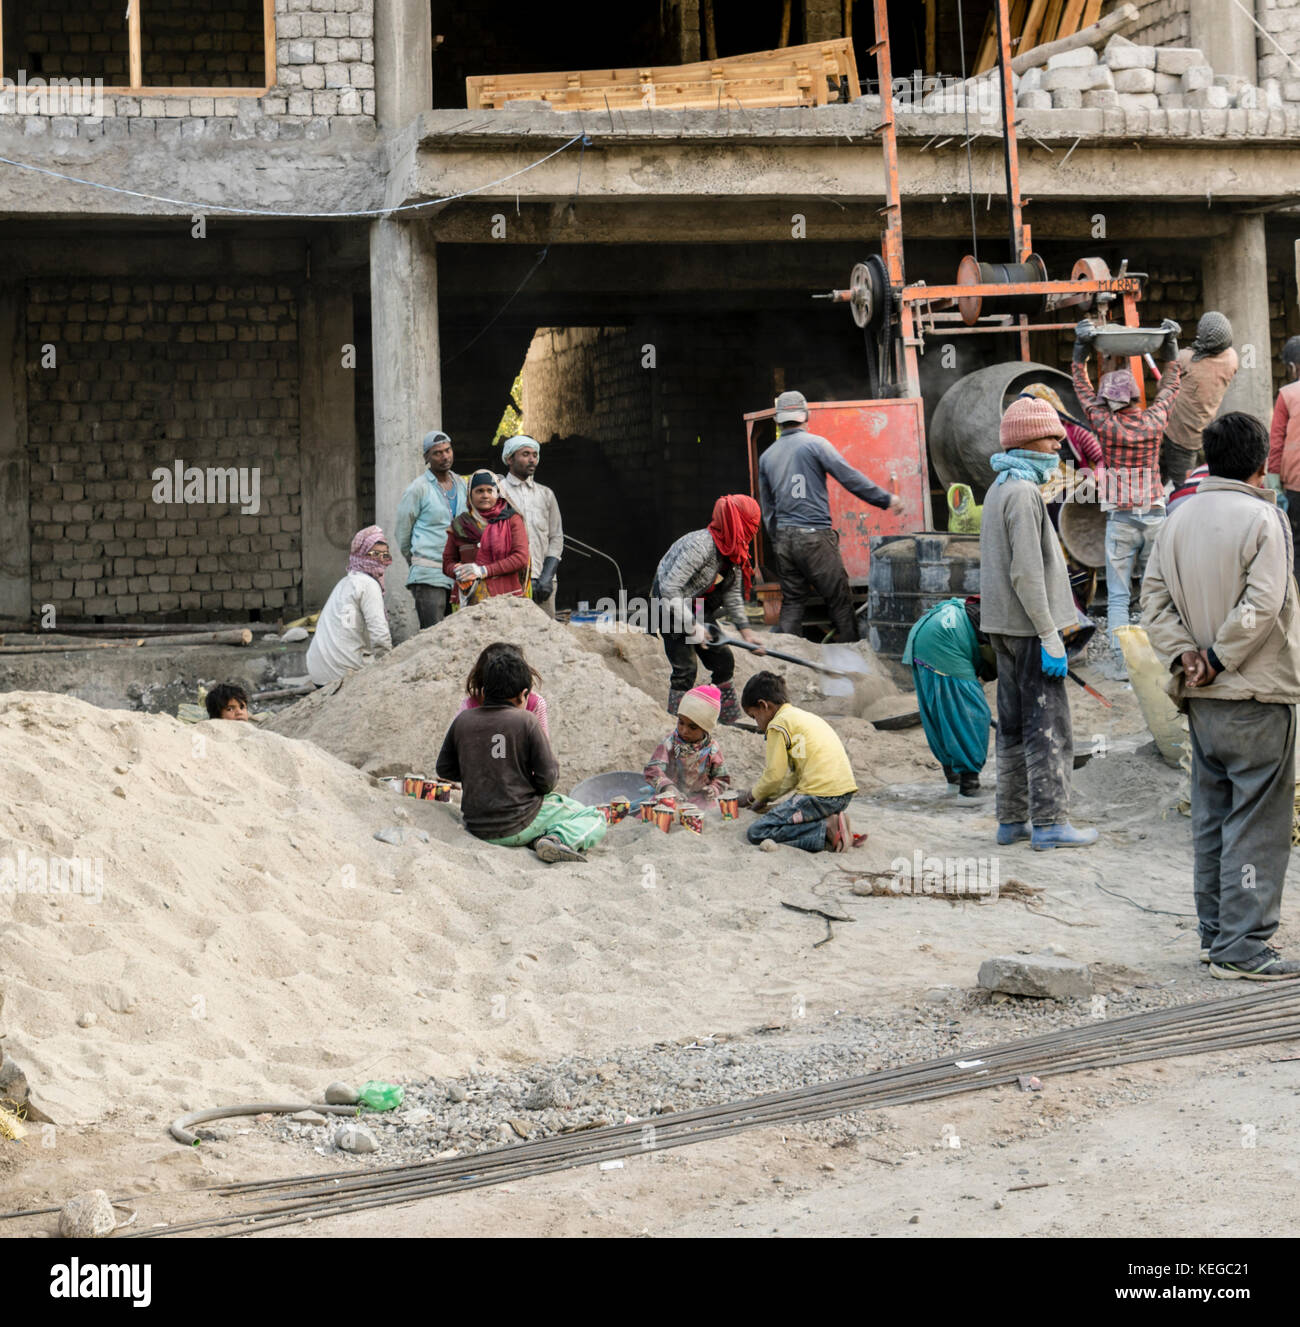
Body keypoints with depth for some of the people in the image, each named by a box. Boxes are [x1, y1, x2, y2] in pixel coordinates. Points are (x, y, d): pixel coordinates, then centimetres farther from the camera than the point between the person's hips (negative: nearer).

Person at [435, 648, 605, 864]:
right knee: (594, 820, 10)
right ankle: (559, 839, -17)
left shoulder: (463, 720, 0)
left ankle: (538, 840, 5)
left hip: (476, 827, 6)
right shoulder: (526, 720, -11)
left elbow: (444, 769, 9)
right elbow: (547, 778, -11)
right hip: (519, 826, -6)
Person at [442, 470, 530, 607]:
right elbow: (448, 561, 17)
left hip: (505, 595, -1)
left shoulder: (512, 520, 9)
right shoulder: (460, 525, 15)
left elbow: (521, 557, -1)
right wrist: (458, 571, -8)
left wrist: (484, 571, -9)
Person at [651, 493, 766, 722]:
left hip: (697, 610, 9)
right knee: (685, 668, -14)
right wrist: (692, 626, -31)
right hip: (669, 607, -9)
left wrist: (744, 629, 1)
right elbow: (670, 589, -33)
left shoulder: (733, 550, -4)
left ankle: (732, 721, 19)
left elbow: (732, 594, 8)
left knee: (723, 661, 8)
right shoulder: (701, 545, -32)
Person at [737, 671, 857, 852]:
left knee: (756, 833, -8)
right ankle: (832, 821, 4)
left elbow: (774, 774, -5)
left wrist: (752, 795, 13)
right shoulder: (807, 717, 25)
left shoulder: (778, 724, -3)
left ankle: (825, 829, -17)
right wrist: (765, 798, 28)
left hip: (820, 795, -9)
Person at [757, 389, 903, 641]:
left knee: (792, 602, 10)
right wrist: (887, 499, 2)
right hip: (815, 536, -5)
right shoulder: (814, 444, -4)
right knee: (839, 598, 0)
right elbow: (850, 478, -6)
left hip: (783, 538, 5)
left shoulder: (766, 457, 12)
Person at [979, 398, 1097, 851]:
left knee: (1014, 724, 12)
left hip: (1004, 626, 10)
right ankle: (1049, 823, -5)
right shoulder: (1023, 492, -16)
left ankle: (1012, 819, 17)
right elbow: (1027, 573, -22)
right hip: (1028, 625, -10)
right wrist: (1050, 636, -19)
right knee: (1048, 726, -6)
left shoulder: (999, 488, 15)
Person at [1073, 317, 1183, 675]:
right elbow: (1170, 385, 19)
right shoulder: (1154, 421, 0)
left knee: (1118, 596, 1)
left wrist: (1082, 347, 13)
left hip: (1121, 519, -2)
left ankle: (1120, 661, -6)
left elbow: (1082, 386, 9)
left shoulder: (1106, 424, -6)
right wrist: (1170, 346, 27)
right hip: (1155, 517, 2)